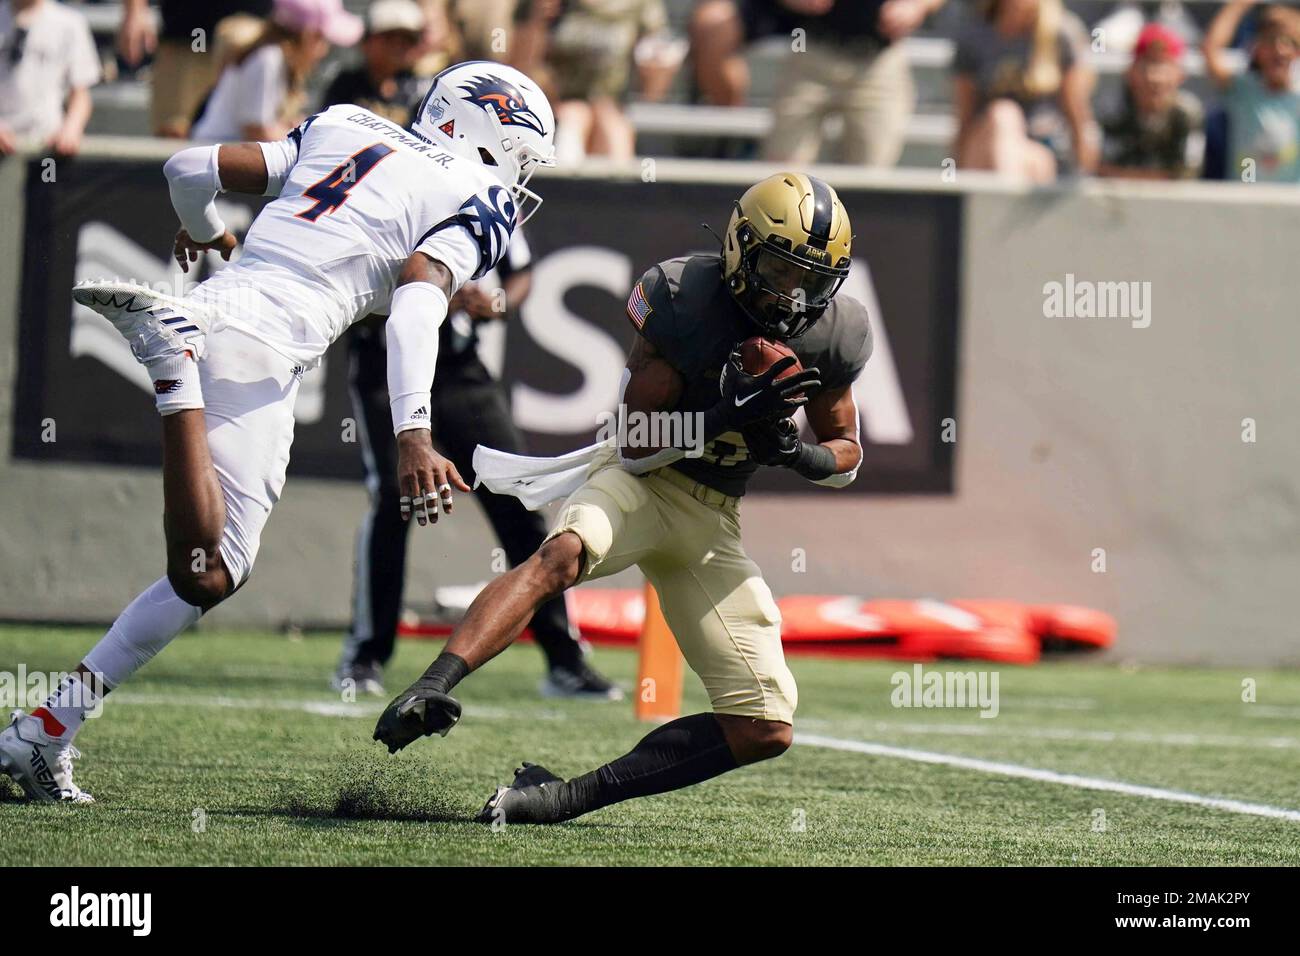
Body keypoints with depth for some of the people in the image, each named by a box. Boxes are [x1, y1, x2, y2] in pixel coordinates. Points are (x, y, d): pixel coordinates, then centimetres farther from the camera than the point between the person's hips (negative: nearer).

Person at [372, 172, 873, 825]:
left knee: (766, 730, -5)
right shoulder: (685, 298, -16)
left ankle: (573, 795, -3)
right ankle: (432, 687, -54)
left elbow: (846, 455, 10)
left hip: (712, 522, 5)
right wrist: (727, 416, -31)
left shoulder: (833, 337, -3)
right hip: (638, 481, -5)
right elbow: (638, 447, -15)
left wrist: (796, 452, -13)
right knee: (564, 553, -41)